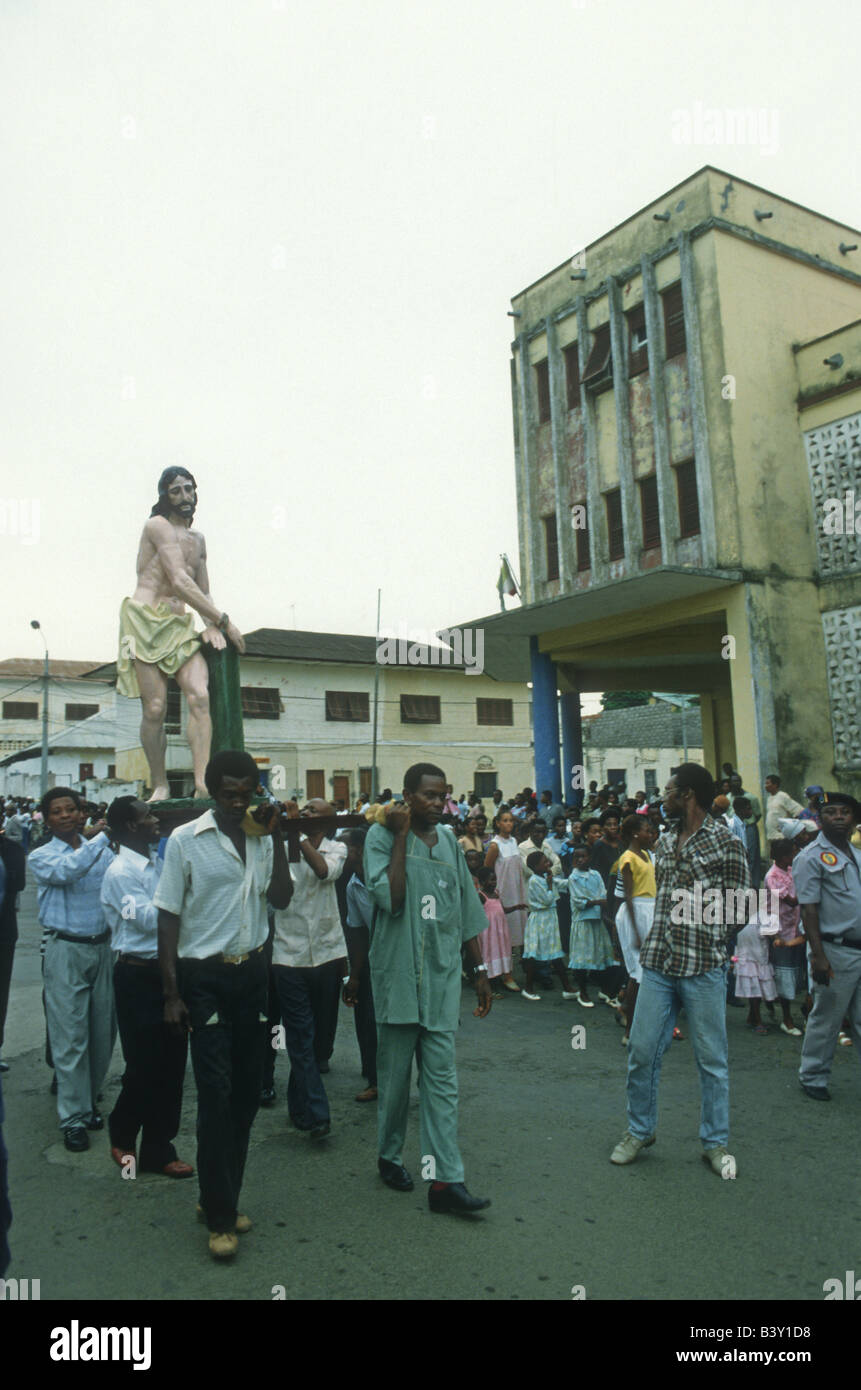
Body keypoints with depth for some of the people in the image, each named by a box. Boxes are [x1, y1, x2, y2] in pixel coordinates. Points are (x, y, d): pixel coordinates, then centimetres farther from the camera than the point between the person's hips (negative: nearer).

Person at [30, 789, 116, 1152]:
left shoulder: (103, 851, 9)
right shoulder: (41, 856, -1)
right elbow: (65, 870, -23)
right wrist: (101, 836, -23)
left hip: (102, 946, 3)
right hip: (66, 950, -3)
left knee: (103, 1031, 9)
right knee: (70, 1036, -1)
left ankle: (87, 1098, 29)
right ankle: (74, 1118, 9)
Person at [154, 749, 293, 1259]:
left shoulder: (264, 838, 3)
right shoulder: (186, 839, -7)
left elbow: (281, 898, -6)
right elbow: (169, 917, -5)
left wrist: (277, 838, -12)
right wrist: (172, 993, -7)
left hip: (253, 973, 4)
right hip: (204, 977, -4)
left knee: (248, 1090, 12)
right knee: (217, 1094, -2)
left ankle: (222, 1198, 30)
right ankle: (221, 1217, 12)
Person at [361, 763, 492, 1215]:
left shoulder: (448, 840, 9)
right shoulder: (382, 836, -6)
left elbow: (466, 910, 15)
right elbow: (390, 900, -21)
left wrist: (480, 969, 15)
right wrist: (401, 837, -17)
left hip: (442, 975, 4)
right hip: (398, 974, -3)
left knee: (441, 1078, 3)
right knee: (395, 1073, 11)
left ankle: (445, 1179, 6)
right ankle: (390, 1155, 32)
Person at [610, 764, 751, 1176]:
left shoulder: (726, 842, -6)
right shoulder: (664, 843, 12)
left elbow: (739, 909, -3)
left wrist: (701, 905, -16)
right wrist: (649, 946, 14)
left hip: (704, 966, -5)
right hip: (658, 964, 5)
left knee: (711, 1058, 7)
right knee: (641, 1051, 7)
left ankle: (715, 1142, 25)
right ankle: (639, 1130, 26)